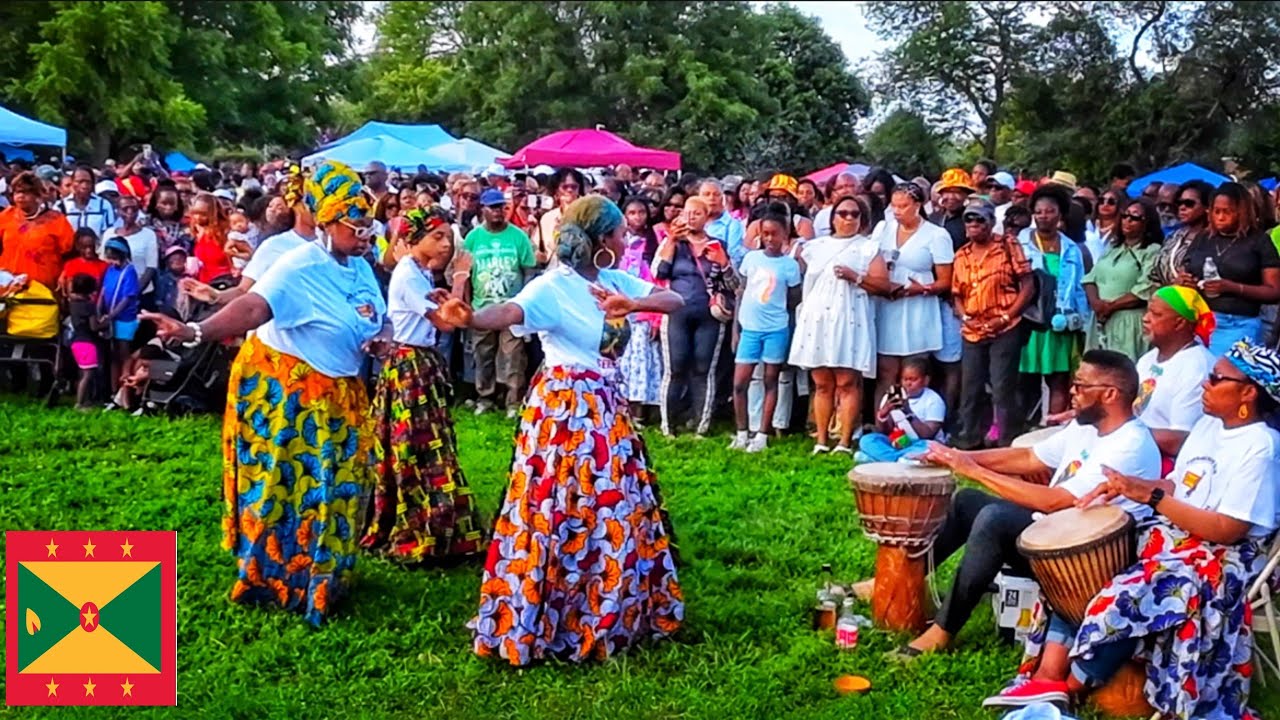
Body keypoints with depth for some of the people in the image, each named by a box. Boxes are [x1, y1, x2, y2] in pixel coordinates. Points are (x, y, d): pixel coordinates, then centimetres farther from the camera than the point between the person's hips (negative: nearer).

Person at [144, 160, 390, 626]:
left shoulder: (361, 267, 3)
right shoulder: (299, 267, -22)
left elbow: (381, 317, 17)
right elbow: (253, 307, -35)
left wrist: (382, 337, -7)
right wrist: (194, 332, -50)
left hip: (337, 395, 8)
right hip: (285, 393, -8)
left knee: (334, 489, 15)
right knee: (285, 488, 1)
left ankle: (323, 580, 30)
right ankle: (275, 580, 16)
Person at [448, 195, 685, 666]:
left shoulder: (615, 281, 5)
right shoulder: (553, 286, -17)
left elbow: (675, 300, 3)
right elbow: (510, 311, -34)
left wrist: (633, 304, -17)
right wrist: (470, 319, -56)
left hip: (607, 409, 8)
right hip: (565, 411, -8)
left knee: (616, 516, 15)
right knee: (559, 514, -3)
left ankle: (607, 618, 31)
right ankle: (539, 625, 11)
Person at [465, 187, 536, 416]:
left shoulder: (518, 236, -2)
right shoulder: (473, 237, 2)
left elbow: (529, 272, 0)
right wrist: (466, 304, 3)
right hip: (482, 308, 2)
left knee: (513, 358, -1)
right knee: (483, 357, 11)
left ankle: (515, 402, 6)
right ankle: (485, 397, 23)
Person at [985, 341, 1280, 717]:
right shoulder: (1207, 425, 10)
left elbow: (1228, 530, -23)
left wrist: (1152, 497, -23)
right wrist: (1127, 485, -5)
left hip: (1221, 561, -9)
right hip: (1172, 538, 9)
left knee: (1124, 599, -28)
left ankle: (1069, 687, -8)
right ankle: (1050, 671, -14)